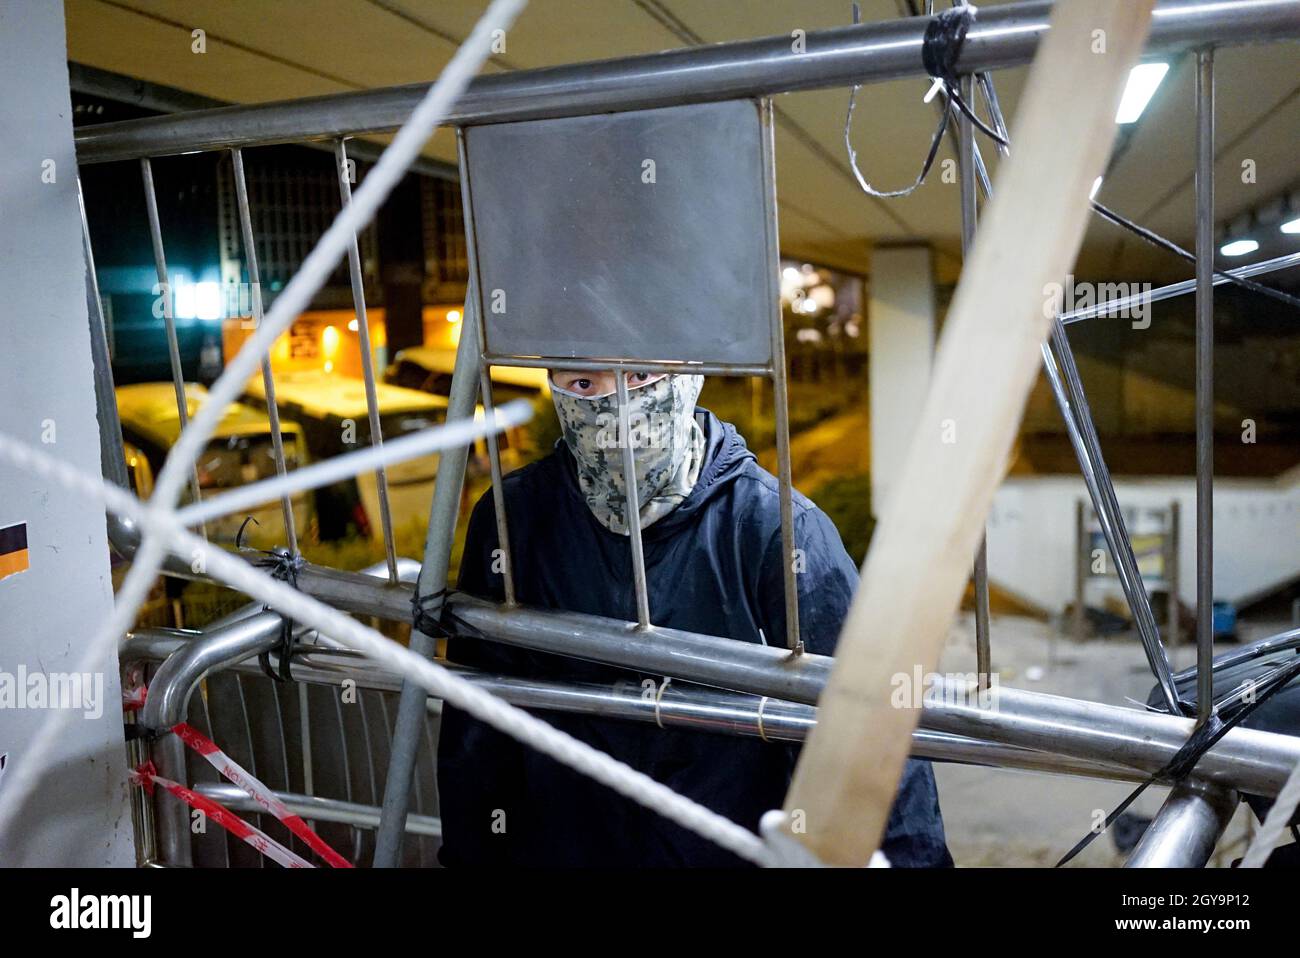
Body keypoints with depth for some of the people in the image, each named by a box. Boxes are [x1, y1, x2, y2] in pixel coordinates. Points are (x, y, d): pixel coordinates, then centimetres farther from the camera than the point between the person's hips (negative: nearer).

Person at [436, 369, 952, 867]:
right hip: (556, 847, 2)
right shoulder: (511, 518, -12)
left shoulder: (776, 528, -20)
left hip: (732, 850, -1)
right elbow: (476, 724, -3)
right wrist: (467, 852, 2)